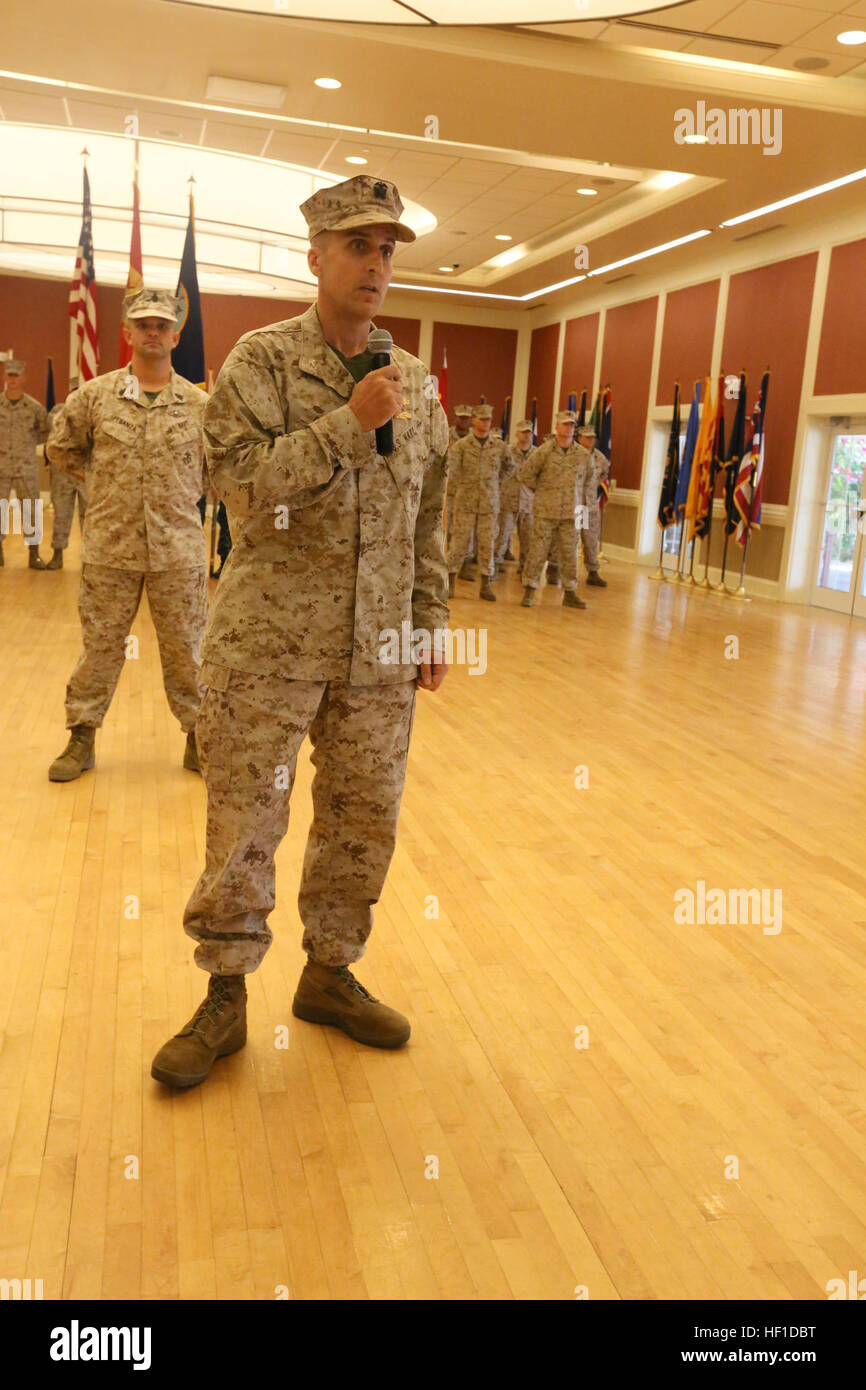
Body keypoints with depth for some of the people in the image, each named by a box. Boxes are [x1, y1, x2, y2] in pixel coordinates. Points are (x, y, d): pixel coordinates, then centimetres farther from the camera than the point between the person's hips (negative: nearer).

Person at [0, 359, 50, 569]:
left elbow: (46, 431, 16)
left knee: (31, 511, 2)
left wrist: (30, 442, 6)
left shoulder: (34, 407, 1)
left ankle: (34, 555, 9)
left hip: (26, 467, 0)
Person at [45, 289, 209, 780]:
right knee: (100, 645, 9)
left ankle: (198, 736, 21)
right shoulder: (94, 396, 3)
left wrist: (184, 492, 3)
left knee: (185, 648, 8)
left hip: (179, 550, 0)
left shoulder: (200, 404, 2)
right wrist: (105, 480, 8)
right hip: (109, 548, 0)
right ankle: (82, 737, 22)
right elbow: (60, 449, 14)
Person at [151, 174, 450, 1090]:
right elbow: (243, 482, -15)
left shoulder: (414, 381, 11)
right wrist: (351, 422, -18)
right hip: (268, 645, -4)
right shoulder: (261, 360, -2)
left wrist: (432, 624, 12)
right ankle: (225, 997, 20)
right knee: (242, 826, 3)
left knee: (364, 821, 10)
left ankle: (329, 973, 30)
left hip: (379, 651, 5)